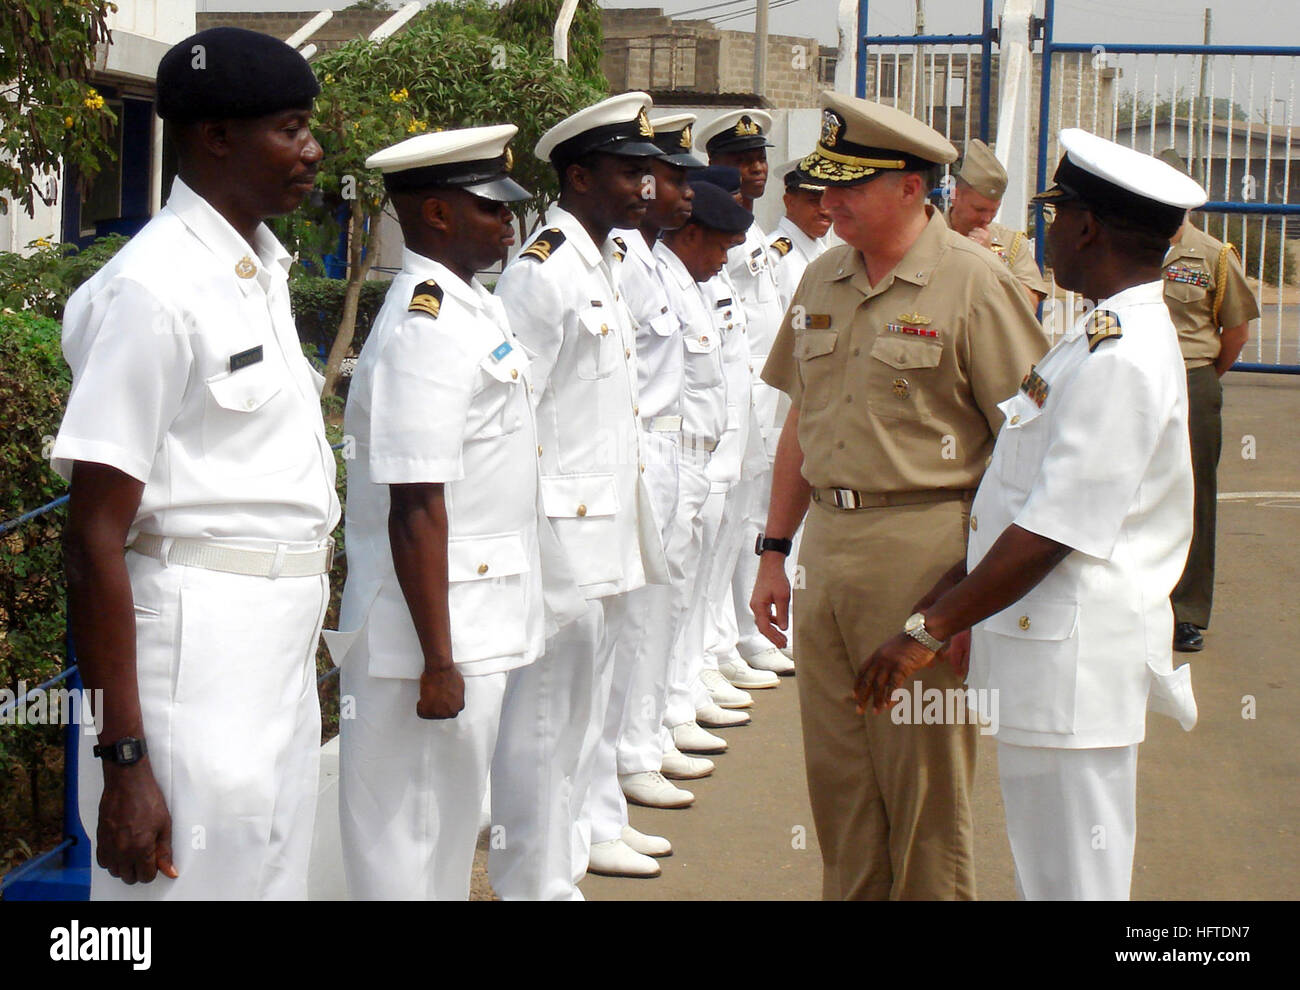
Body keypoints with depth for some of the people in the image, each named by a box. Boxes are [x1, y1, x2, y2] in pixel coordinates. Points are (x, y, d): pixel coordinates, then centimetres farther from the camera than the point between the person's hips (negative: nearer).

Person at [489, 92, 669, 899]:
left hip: (610, 534, 10)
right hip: (563, 535, -10)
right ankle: (536, 884, 8)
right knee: (544, 727, -1)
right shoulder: (543, 273, -14)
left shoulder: (608, 266, 15)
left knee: (585, 723, 18)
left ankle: (567, 869, 30)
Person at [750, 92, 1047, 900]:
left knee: (924, 777, 2)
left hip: (925, 551, -6)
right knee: (835, 768, 14)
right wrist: (776, 550, 16)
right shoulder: (822, 280, 11)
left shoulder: (975, 283, -10)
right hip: (826, 542, 6)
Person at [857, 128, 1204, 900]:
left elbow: (1054, 532, -23)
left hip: (1074, 661, -10)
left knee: (1071, 880, -1)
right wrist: (951, 594, 14)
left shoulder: (1120, 359, -19)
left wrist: (929, 631, -19)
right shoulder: (1108, 338, 14)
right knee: (1046, 872, 17)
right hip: (1050, 657, 10)